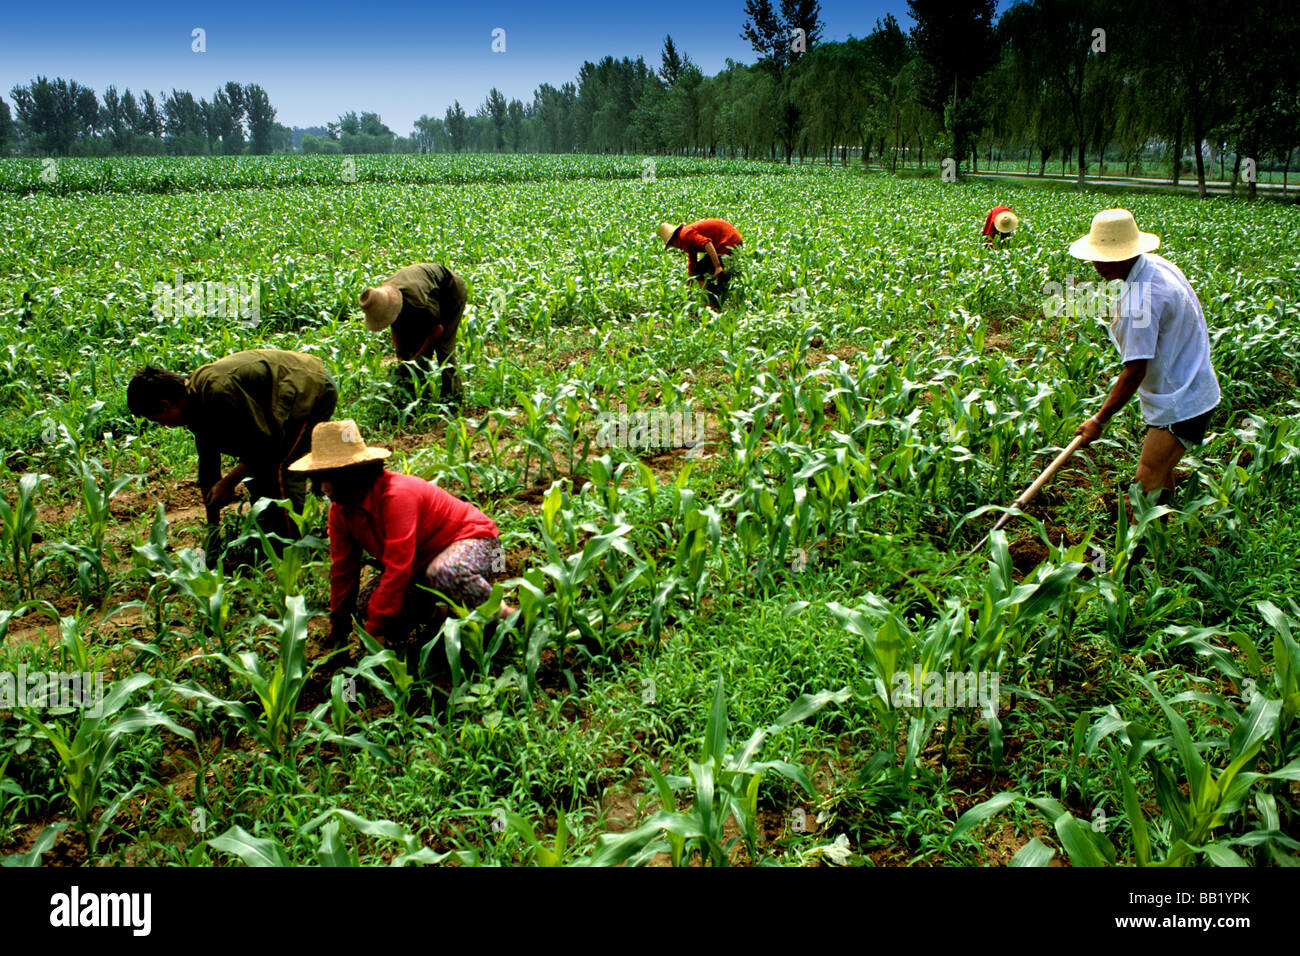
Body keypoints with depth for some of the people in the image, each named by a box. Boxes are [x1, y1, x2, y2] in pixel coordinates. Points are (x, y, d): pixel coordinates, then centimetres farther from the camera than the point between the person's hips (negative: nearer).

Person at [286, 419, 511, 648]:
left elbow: (398, 568, -35)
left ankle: (502, 615, -19)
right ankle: (439, 614, 8)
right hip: (425, 561, 9)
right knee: (366, 603, -10)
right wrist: (339, 630, 4)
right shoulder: (340, 509, -3)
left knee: (445, 573, -43)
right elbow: (342, 568, 4)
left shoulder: (396, 495, -30)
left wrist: (376, 630, -33)